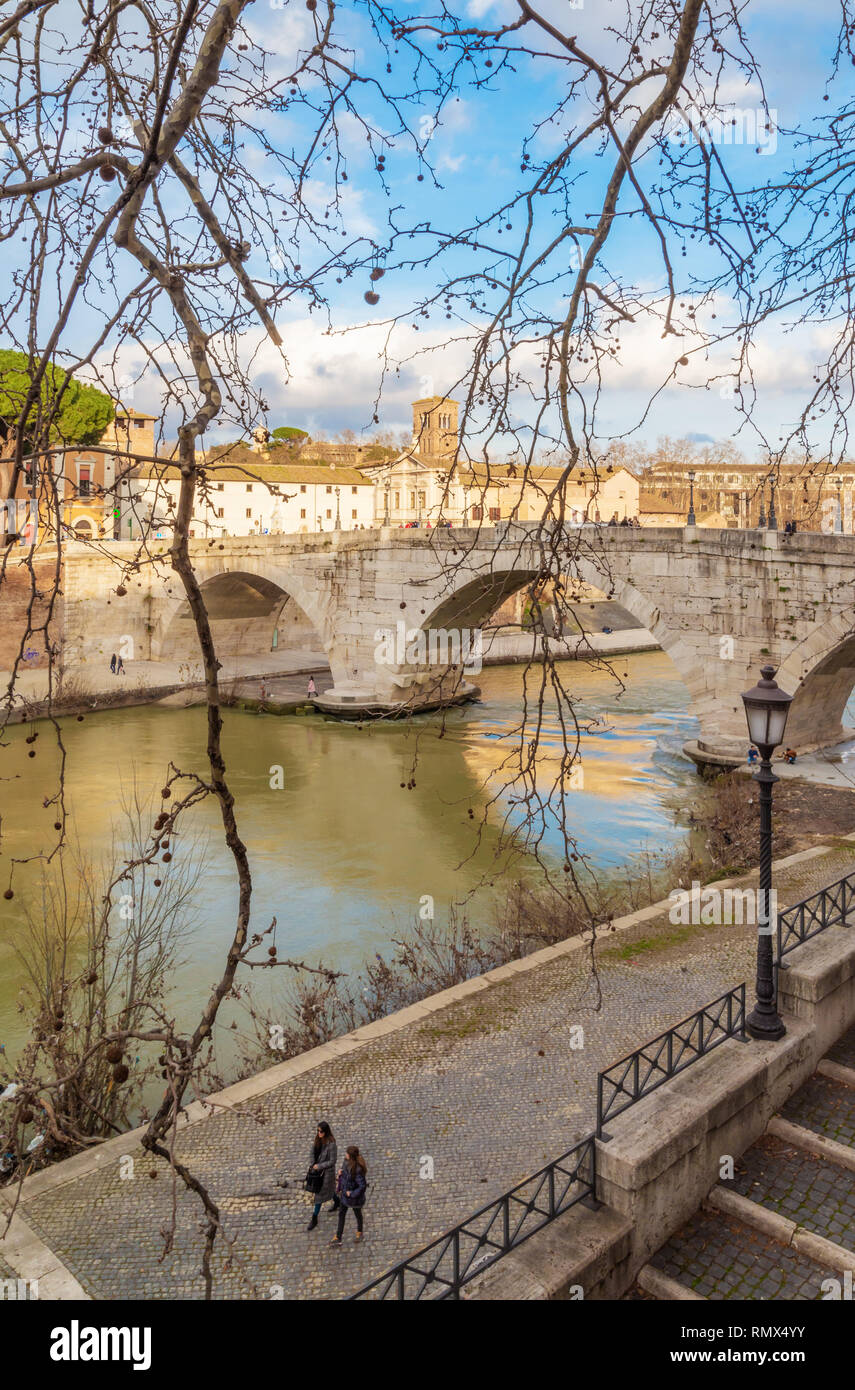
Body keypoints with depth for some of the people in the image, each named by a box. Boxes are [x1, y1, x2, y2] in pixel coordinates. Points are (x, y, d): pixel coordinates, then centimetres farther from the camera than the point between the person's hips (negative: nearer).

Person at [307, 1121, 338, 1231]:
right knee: (328, 1188, 27)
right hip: (317, 1170, 7)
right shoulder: (318, 1139, -9)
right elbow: (313, 1152, 5)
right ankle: (337, 1202, 53)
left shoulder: (331, 1144, -29)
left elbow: (332, 1161, -22)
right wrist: (311, 1164, -10)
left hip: (327, 1171, -7)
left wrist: (319, 1166, -19)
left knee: (319, 1194, 4)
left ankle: (314, 1219, 19)